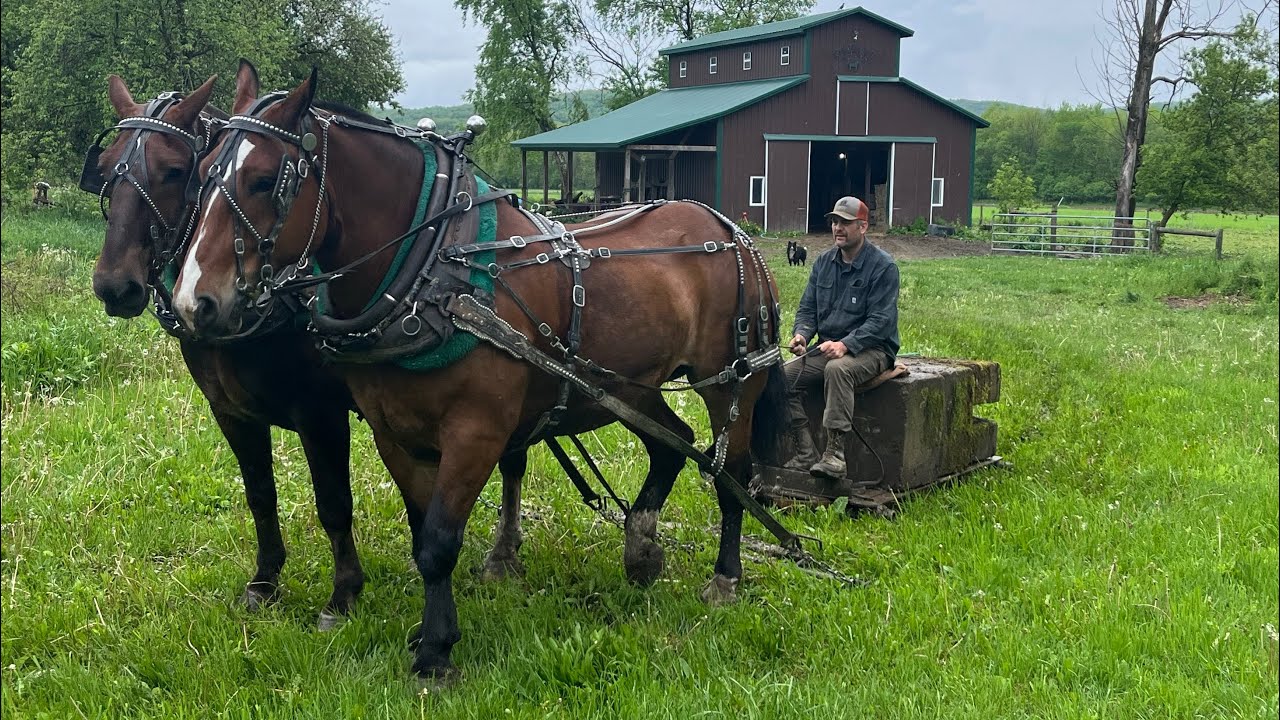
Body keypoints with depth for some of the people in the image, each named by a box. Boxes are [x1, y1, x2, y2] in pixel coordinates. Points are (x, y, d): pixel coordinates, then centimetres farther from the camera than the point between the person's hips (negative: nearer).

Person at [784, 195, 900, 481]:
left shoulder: (882, 266, -9)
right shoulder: (823, 262, 10)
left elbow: (881, 320, -16)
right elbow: (807, 308, 12)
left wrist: (845, 344, -29)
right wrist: (801, 334, -11)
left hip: (871, 348, -6)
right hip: (827, 346, 6)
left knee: (837, 369, -38)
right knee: (785, 376, -16)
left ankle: (835, 454, -36)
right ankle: (805, 455, -13)